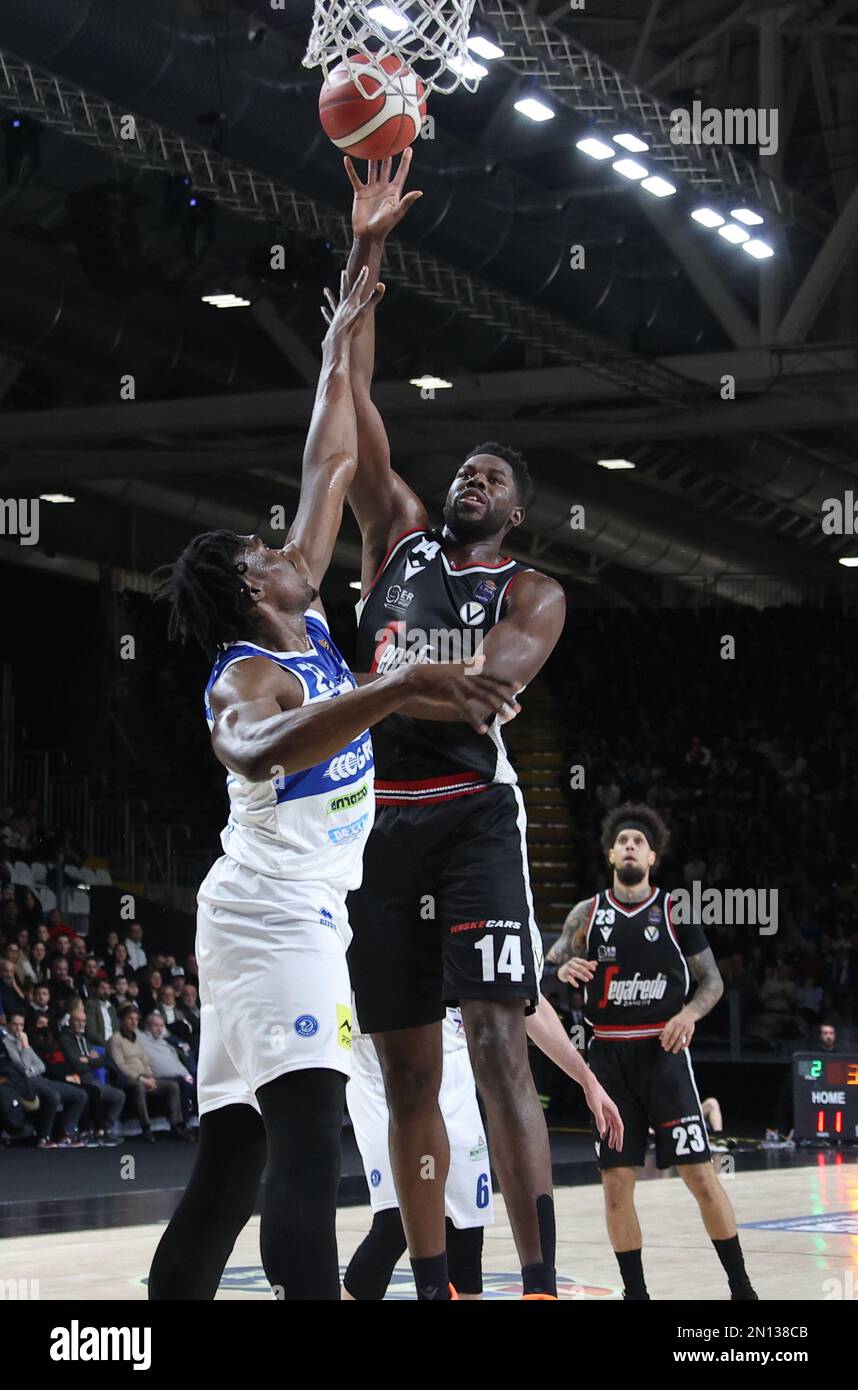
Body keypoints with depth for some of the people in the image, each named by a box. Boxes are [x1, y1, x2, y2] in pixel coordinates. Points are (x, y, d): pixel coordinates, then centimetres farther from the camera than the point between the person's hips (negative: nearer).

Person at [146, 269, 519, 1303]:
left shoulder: (304, 624, 12)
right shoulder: (246, 674, -13)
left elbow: (329, 467, 21)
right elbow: (256, 749, -39)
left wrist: (340, 347, 24)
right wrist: (404, 685, -46)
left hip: (290, 915, 10)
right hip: (277, 915, -10)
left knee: (231, 1163, 6)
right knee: (308, 1141, -22)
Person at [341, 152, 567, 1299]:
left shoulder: (531, 594, 6)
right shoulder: (400, 539, 17)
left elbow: (483, 687, -14)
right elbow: (352, 397, 10)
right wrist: (366, 253, 4)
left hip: (471, 810, -4)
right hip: (378, 815, 4)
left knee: (498, 1044, -16)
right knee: (407, 1072, 4)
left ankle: (543, 1287, -21)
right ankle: (433, 1291, 10)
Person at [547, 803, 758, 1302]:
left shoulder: (674, 910, 1)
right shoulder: (588, 914, 5)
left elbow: (713, 981, 4)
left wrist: (690, 1013, -17)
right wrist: (564, 971, -19)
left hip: (664, 1052, -2)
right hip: (610, 1055, 2)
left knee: (700, 1173, -6)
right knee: (617, 1181, -1)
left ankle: (741, 1287, 3)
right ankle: (635, 1290, 10)